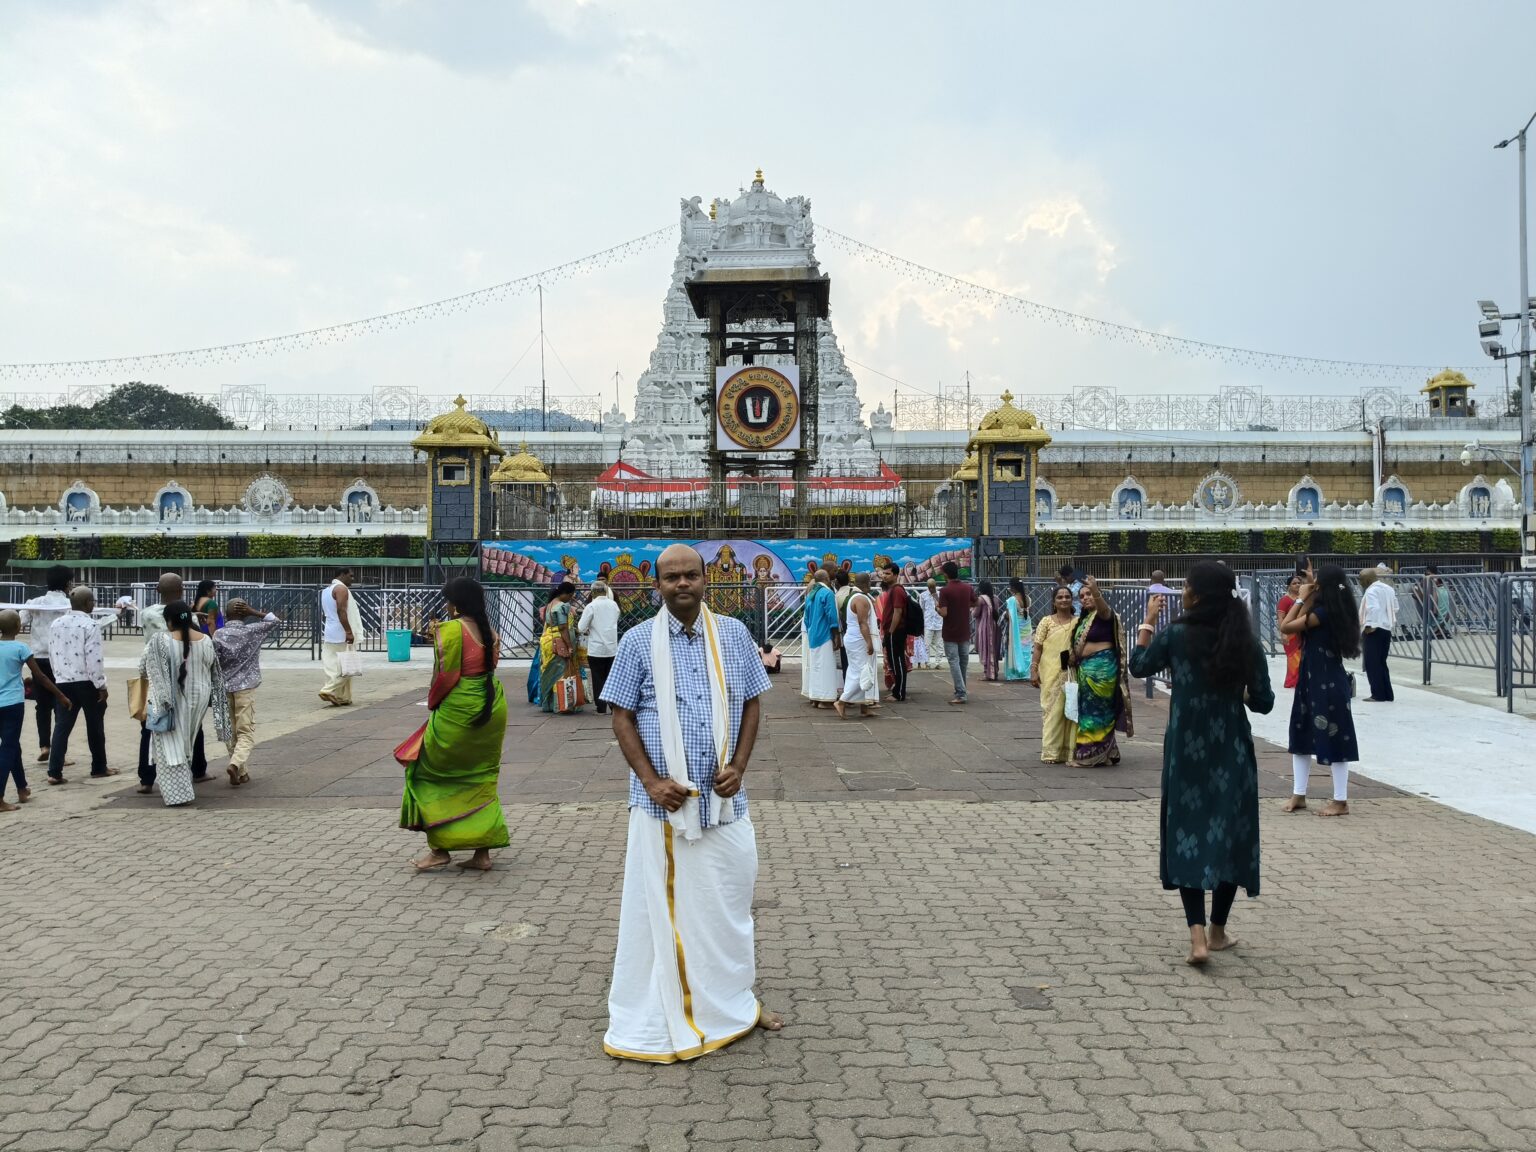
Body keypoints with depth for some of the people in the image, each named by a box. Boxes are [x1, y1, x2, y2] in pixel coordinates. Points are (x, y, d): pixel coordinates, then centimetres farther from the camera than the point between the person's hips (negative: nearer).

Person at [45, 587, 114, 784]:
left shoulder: (56, 624, 8)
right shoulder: (90, 625, -13)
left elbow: (52, 655, 13)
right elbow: (94, 659, -17)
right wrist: (101, 686, -12)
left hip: (63, 682, 5)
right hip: (86, 683, -5)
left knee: (62, 727, 4)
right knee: (95, 726, 9)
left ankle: (54, 772, -3)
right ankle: (99, 768, 20)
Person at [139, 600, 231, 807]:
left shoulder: (160, 641, -14)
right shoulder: (205, 641, -2)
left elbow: (143, 669, -6)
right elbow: (214, 673, 6)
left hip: (171, 702, -5)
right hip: (198, 699, 5)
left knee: (172, 747, 3)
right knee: (185, 745, 20)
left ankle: (177, 792, -2)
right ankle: (184, 787, 29)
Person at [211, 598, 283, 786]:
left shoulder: (218, 635, 0)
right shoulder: (252, 631, -5)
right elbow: (277, 622, 7)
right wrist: (253, 612, 0)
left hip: (224, 689, 3)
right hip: (245, 688, -3)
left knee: (231, 733, 13)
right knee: (246, 733, -1)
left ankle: (241, 773, 17)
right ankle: (235, 764, -24)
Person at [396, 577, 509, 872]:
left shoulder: (449, 630, -15)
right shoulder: (490, 631, 5)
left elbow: (443, 675, -15)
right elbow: (490, 667, 8)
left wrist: (432, 704, 3)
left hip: (457, 711, -7)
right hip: (492, 707, 7)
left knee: (432, 774, 11)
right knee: (481, 780, 14)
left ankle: (440, 848, 12)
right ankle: (482, 853, 14)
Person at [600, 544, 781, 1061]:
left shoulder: (733, 634, 2)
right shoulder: (639, 641, -5)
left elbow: (752, 703, 9)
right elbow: (621, 716, -3)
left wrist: (738, 766, -5)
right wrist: (651, 780, -13)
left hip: (724, 799, 3)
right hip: (664, 800, -3)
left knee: (728, 901, 15)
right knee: (661, 907, 5)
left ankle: (734, 1001, 35)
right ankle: (657, 1019, 19)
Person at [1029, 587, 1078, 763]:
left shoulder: (1079, 622, 9)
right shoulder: (1046, 622, 4)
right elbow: (1038, 648, 2)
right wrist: (1034, 671, -5)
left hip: (1073, 674, 2)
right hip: (1051, 674, -2)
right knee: (1053, 709, -2)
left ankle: (1070, 750, 11)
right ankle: (1051, 752, 3)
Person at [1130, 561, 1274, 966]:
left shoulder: (1175, 635, -11)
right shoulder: (1246, 643, -5)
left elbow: (1139, 665, 7)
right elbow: (1263, 702, 0)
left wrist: (1148, 621, 17)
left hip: (1187, 750, -2)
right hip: (1231, 751, 2)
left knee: (1188, 833, 5)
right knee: (1229, 835, 14)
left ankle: (1197, 936, -8)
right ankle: (1217, 932, 23)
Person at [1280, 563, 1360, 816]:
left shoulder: (1323, 612, -19)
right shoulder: (1337, 610, 7)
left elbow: (1285, 628, -14)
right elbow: (1302, 624, 15)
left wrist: (1301, 598, -7)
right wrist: (1308, 596, 9)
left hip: (1327, 683, -10)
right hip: (1315, 680, 10)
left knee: (1333, 739, -1)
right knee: (1301, 735, 14)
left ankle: (1341, 802, 8)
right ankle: (1299, 795, 22)